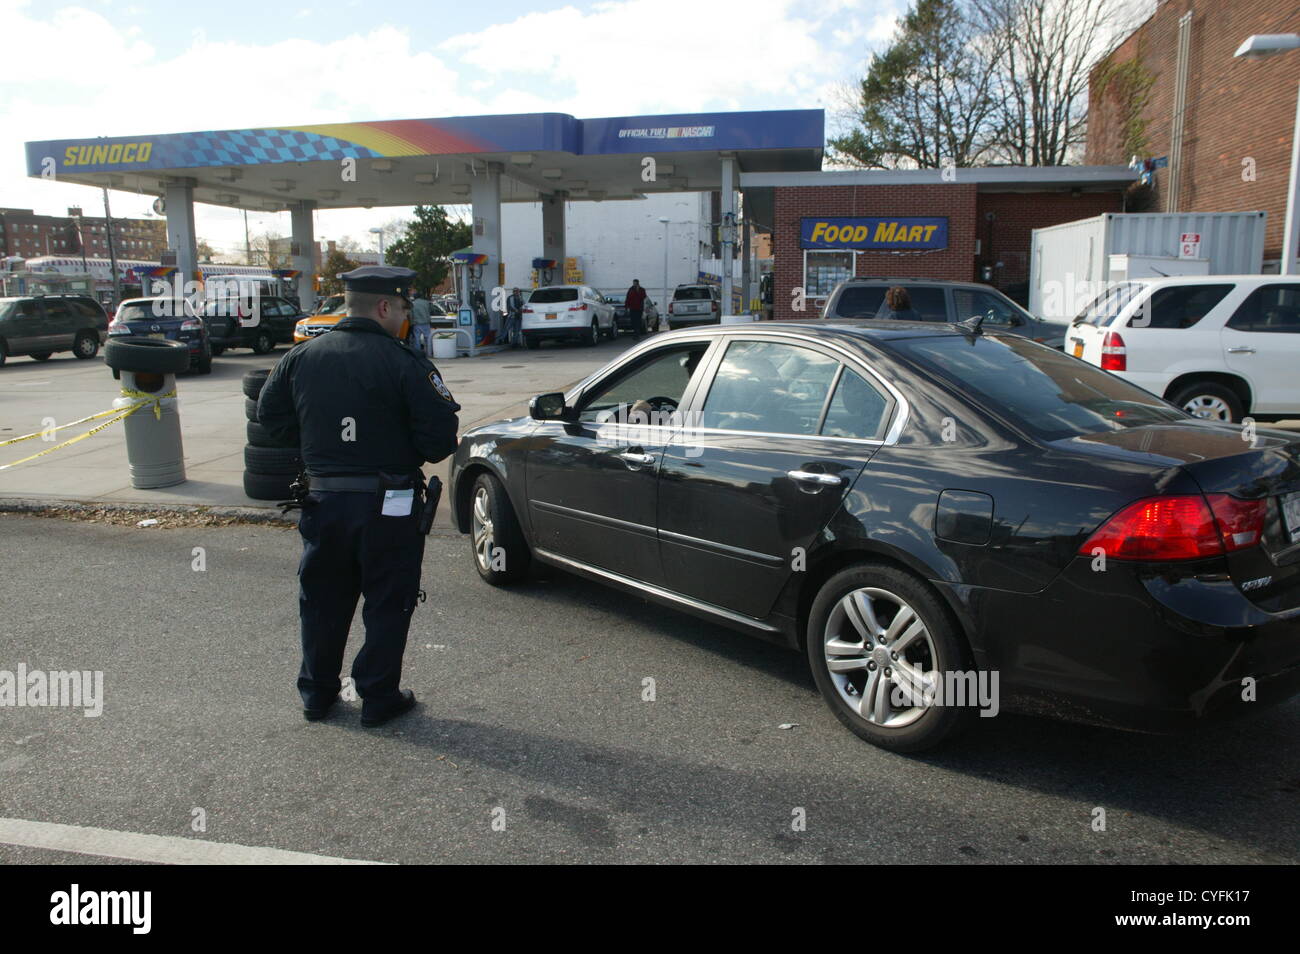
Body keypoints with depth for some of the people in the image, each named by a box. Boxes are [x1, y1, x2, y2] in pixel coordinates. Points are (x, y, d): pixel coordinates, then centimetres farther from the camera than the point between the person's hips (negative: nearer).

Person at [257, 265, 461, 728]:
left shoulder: (300, 358, 2)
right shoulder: (404, 364, -15)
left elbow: (269, 415, 11)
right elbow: (440, 436, -16)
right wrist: (410, 452, 6)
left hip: (323, 501, 5)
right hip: (387, 505, -5)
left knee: (322, 601, 19)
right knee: (388, 604, 10)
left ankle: (316, 693, 31)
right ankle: (378, 698, 17)